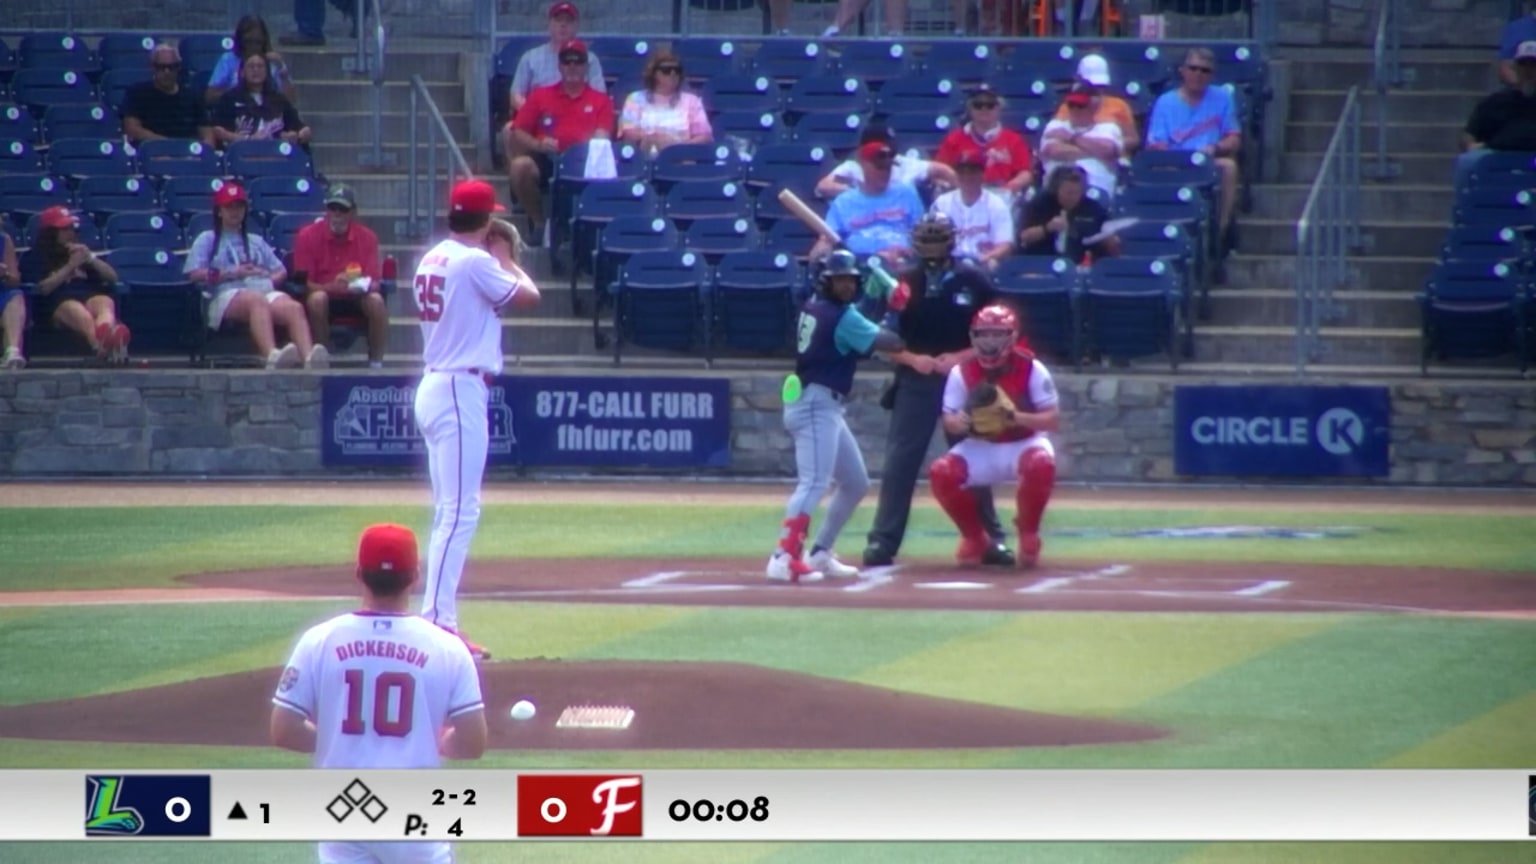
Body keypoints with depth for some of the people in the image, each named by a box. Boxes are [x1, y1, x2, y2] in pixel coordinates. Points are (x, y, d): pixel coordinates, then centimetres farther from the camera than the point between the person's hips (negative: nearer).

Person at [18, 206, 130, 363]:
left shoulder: (81, 251, 35)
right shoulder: (34, 257, 21)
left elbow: (112, 277, 23)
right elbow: (43, 288, 1)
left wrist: (91, 258, 7)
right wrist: (70, 266, -1)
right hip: (58, 302, -4)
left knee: (105, 305, -37)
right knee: (82, 317, -42)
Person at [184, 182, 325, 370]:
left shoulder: (256, 241, 36)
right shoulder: (207, 240, 22)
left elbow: (281, 271, 30)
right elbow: (195, 274, 6)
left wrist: (270, 278, 5)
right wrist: (233, 274, -3)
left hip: (264, 290, 4)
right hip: (227, 295, -4)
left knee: (294, 307, -31)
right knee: (257, 300, -41)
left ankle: (309, 356, -58)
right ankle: (272, 356, -67)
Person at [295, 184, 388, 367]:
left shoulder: (366, 237, -2)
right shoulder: (307, 235, -7)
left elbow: (373, 282, -3)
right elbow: (304, 283, -11)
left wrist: (362, 286, -29)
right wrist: (331, 287, -30)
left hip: (355, 297, 2)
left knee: (376, 301, -30)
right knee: (317, 298, -36)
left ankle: (376, 363, -20)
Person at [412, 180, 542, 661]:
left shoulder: (431, 261, 13)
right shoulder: (474, 262, -14)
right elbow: (528, 296, -10)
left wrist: (496, 261, 18)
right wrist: (506, 259, 6)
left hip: (434, 385, 10)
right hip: (461, 390, -10)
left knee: (450, 511, 13)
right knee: (460, 511, -11)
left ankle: (440, 621, 13)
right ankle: (435, 620, -17)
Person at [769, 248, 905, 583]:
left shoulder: (813, 307, 12)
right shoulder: (843, 317, -14)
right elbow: (889, 343, -16)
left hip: (826, 407, 10)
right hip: (815, 405, -10)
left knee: (856, 483, 19)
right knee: (814, 483, -21)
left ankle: (819, 554, 20)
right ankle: (784, 557, -32)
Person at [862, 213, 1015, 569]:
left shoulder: (974, 282, -2)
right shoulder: (904, 283, -1)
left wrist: (961, 358, -13)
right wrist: (912, 358, -16)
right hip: (914, 382, 0)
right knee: (899, 461, -4)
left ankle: (993, 539, 13)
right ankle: (883, 542, -1)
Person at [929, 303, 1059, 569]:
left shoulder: (1031, 369, -15)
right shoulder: (962, 372, -9)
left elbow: (1053, 420, -17)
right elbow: (948, 421, -9)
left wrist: (1019, 418, -36)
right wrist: (959, 422, -35)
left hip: (1023, 444, -2)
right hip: (980, 448, 2)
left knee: (1041, 464, -38)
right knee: (941, 472, -26)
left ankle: (1028, 534, -9)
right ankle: (975, 537, 1)